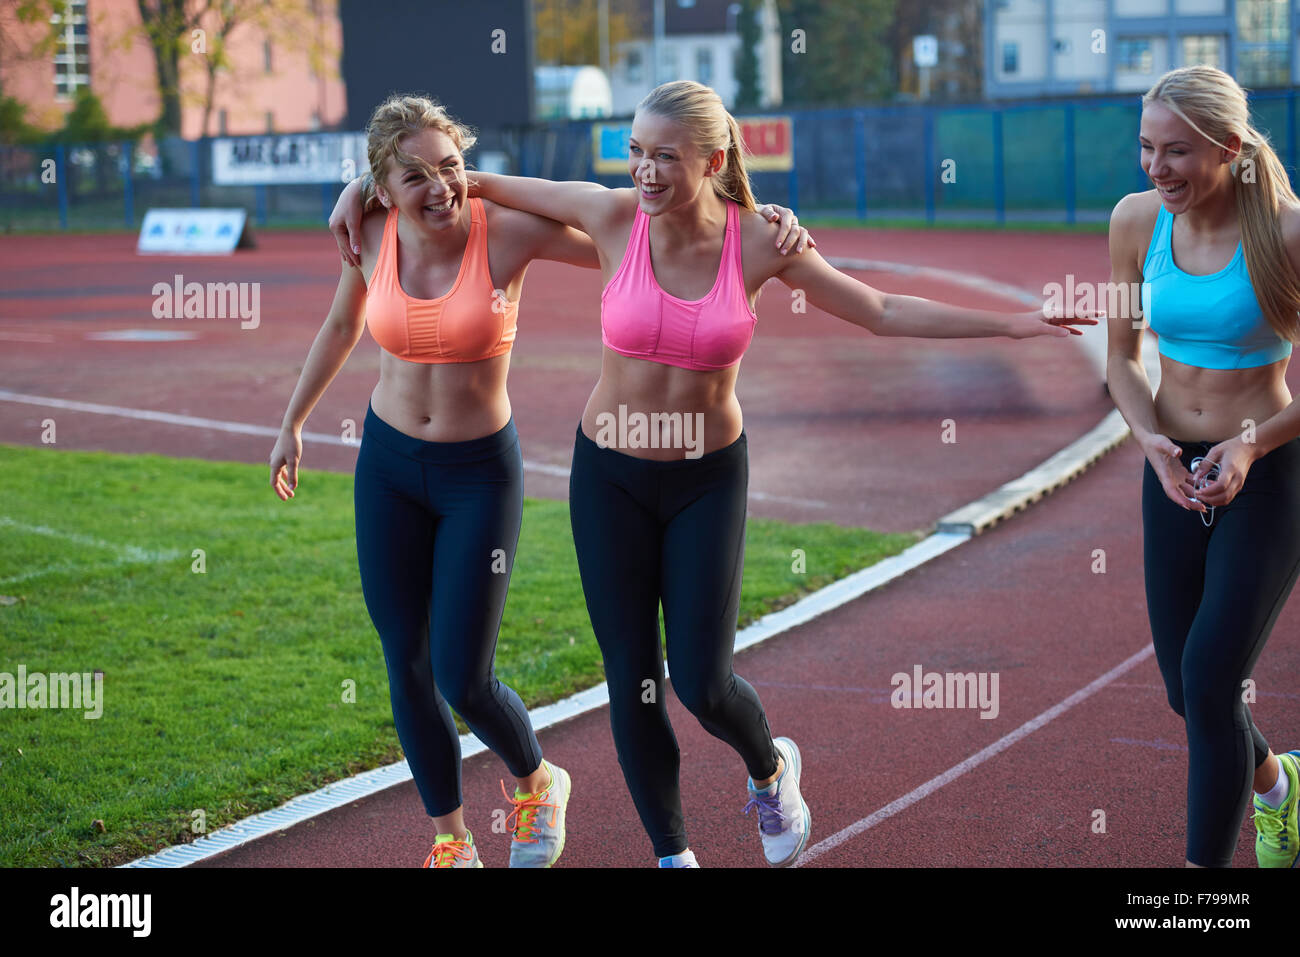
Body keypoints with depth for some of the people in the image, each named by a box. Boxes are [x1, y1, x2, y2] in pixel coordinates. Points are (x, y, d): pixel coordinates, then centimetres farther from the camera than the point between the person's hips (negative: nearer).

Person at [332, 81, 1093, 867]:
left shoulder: (760, 242, -13)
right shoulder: (611, 215, -14)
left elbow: (883, 312, -3)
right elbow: (481, 181, 0)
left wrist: (1011, 324, -4)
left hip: (709, 478, -1)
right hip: (610, 476, 1)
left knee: (703, 684, -5)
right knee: (632, 682, 4)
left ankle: (770, 770, 31)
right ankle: (673, 854, 26)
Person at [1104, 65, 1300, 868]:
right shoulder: (1138, 221, -5)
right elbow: (1122, 357, 5)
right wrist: (1151, 439, -13)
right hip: (1175, 473, 5)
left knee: (1210, 686, -10)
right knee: (1185, 690, 13)